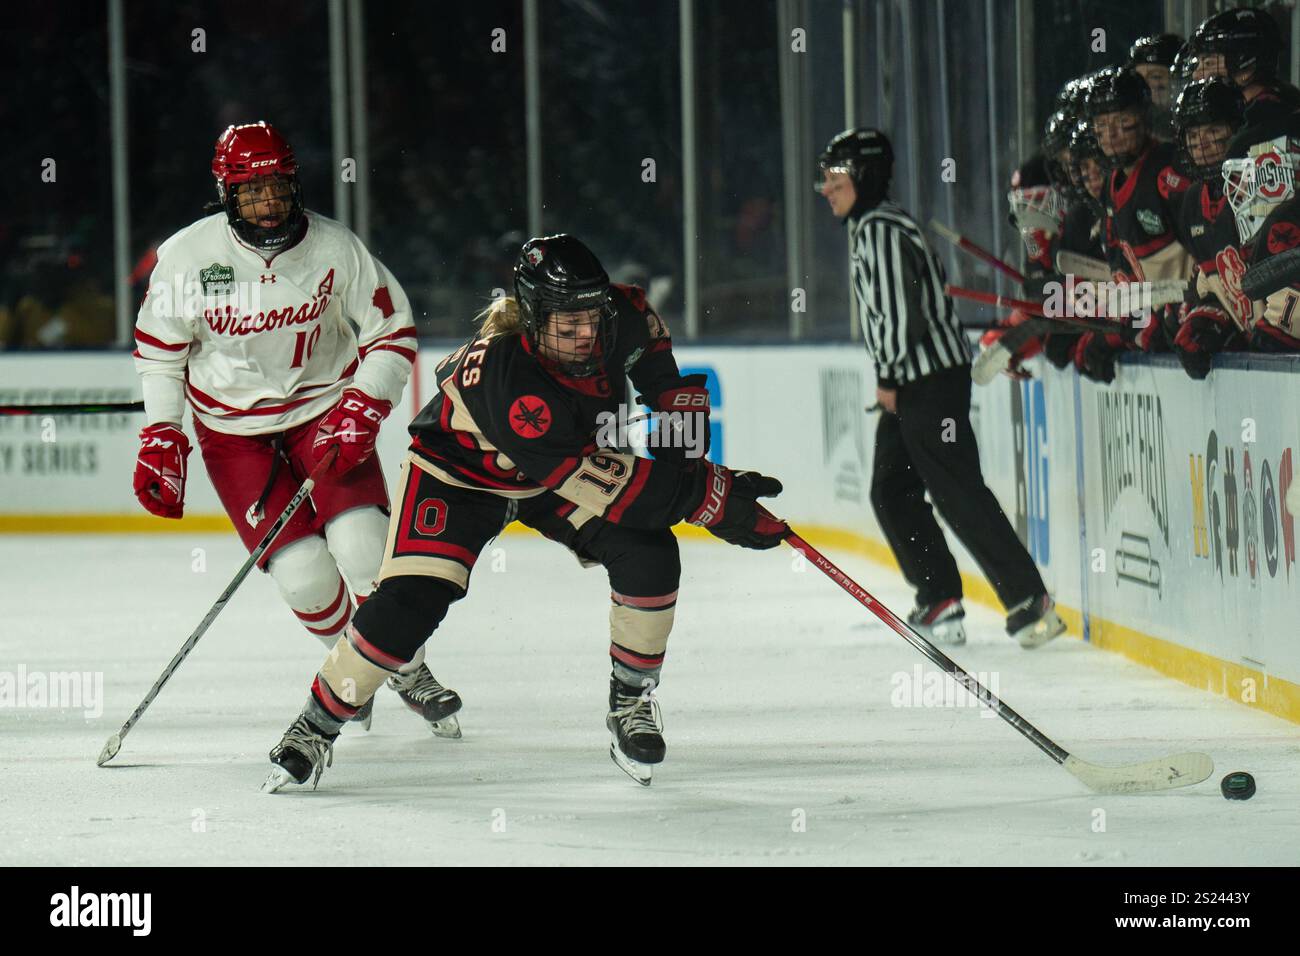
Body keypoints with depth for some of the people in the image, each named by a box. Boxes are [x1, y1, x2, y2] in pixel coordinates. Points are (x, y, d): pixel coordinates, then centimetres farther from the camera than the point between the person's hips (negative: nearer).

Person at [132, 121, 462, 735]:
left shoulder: (334, 248, -14)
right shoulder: (186, 257, -15)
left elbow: (392, 332, -3)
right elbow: (158, 351, -1)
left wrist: (362, 408, -14)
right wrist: (161, 439, -6)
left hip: (325, 405, 0)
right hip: (233, 427, 0)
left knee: (363, 546, -17)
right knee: (303, 574, -11)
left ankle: (407, 668, 7)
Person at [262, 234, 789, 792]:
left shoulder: (619, 318, -25)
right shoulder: (505, 376, -43)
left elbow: (650, 348, 4)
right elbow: (595, 483, -43)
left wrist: (677, 404, -12)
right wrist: (708, 497, -42)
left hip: (563, 467, 5)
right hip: (460, 472, -5)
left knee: (649, 554, -18)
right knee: (409, 604, -20)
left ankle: (631, 700, 3)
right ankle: (316, 727, 0)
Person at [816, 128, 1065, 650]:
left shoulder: (882, 229, -15)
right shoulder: (867, 227, 18)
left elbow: (901, 308, -22)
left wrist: (889, 377, -15)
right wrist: (890, 380, 20)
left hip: (932, 377, -11)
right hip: (909, 382, 11)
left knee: (957, 492, -12)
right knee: (891, 490, 12)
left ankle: (1030, 601, -13)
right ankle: (939, 602, 14)